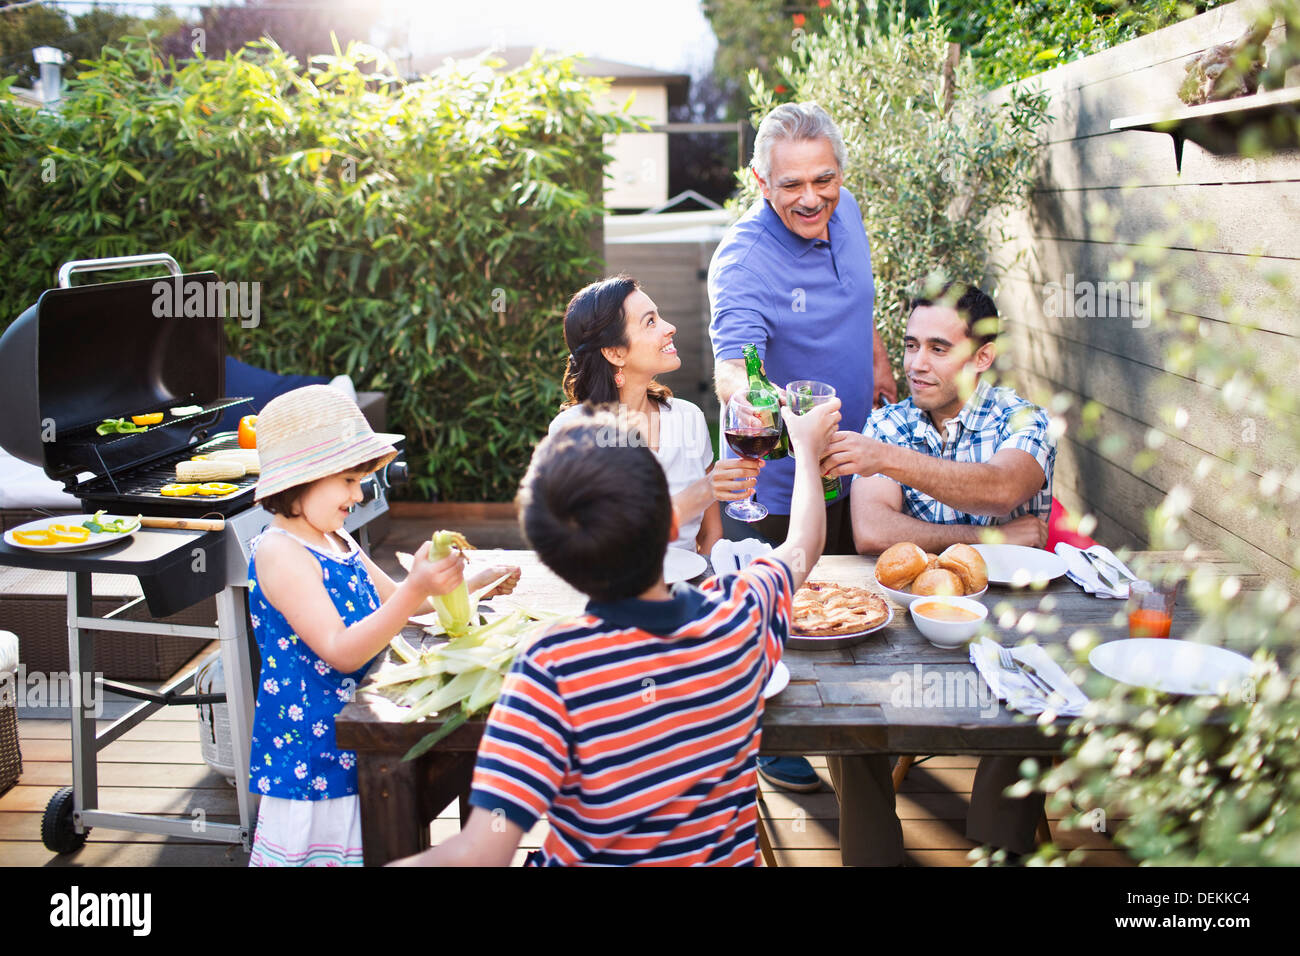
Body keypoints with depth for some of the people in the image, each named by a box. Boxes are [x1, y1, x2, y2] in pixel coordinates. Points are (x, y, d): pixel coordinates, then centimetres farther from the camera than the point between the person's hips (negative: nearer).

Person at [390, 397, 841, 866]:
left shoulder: (552, 666, -32)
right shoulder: (741, 614, -19)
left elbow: (479, 855, -36)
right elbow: (803, 544, 5)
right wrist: (807, 445, 22)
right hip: (729, 855, 3)